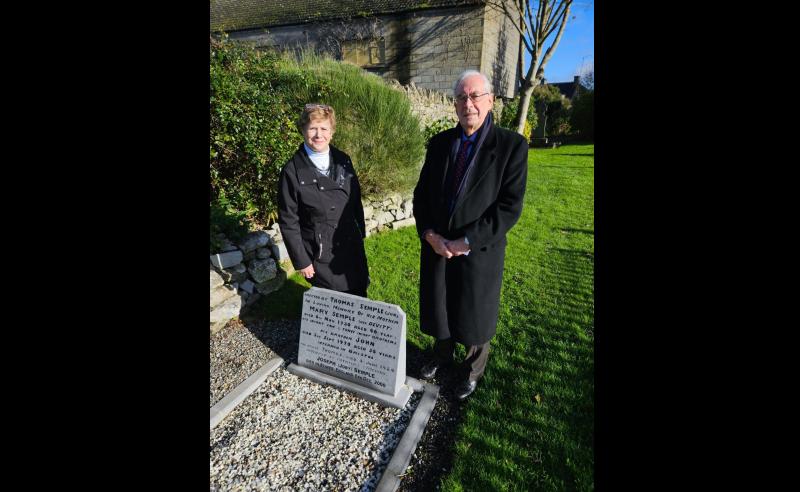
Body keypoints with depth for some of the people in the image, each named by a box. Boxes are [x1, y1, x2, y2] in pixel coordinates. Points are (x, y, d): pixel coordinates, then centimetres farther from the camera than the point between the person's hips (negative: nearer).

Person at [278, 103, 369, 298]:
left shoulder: (343, 160, -1)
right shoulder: (292, 171, -13)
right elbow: (288, 222, -10)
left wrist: (361, 233, 10)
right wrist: (301, 261, -9)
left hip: (353, 247, 4)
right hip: (321, 254, -4)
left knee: (359, 297, 18)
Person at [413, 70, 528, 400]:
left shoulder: (512, 145, -9)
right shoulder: (440, 142, 4)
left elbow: (509, 207, -15)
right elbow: (421, 194, 6)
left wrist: (465, 242, -19)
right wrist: (429, 234, -9)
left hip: (479, 251, -3)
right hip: (435, 247, 4)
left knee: (474, 317, 15)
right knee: (438, 310, 19)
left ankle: (473, 370, 44)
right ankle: (442, 355, 49)